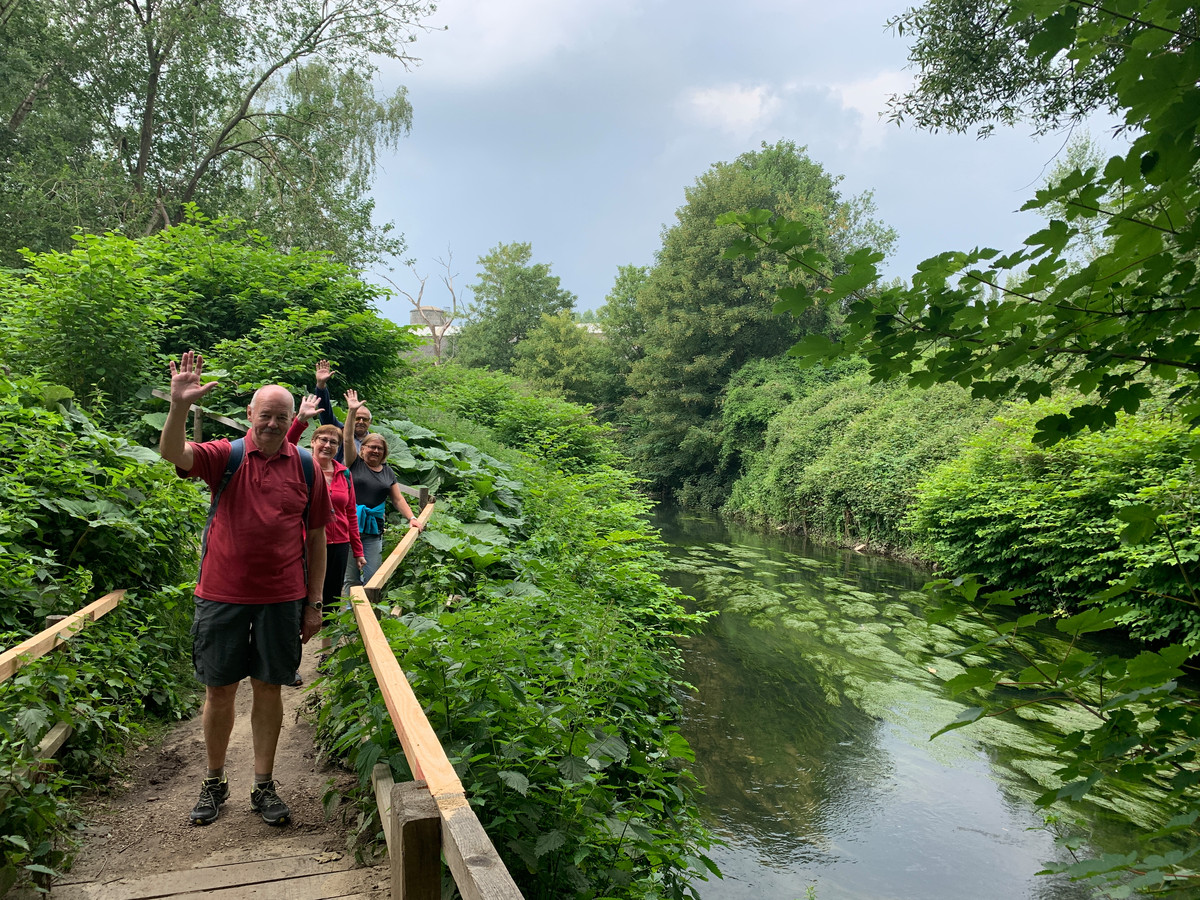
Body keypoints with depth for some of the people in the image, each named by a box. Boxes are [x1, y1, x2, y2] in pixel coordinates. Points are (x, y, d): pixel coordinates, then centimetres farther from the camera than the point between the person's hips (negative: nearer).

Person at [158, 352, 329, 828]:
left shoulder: (306, 466, 2)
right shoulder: (225, 456, -1)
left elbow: (316, 538, 5)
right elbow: (173, 454, -21)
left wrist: (314, 603, 3)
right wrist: (180, 406, -38)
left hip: (282, 599, 1)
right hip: (222, 595, 0)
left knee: (268, 688, 9)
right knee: (219, 690, 10)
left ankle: (264, 785, 23)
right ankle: (214, 782, 29)